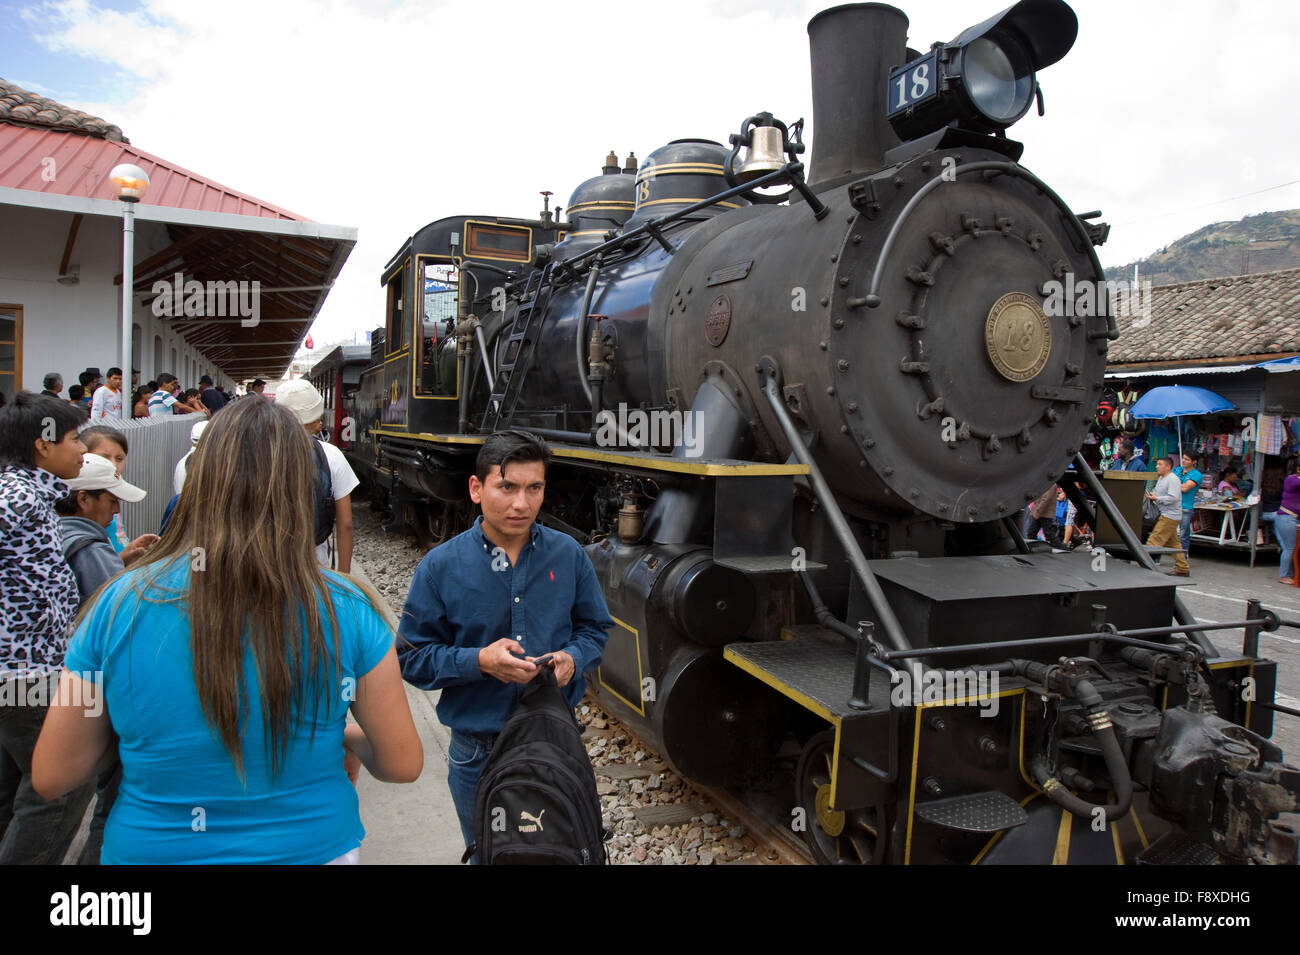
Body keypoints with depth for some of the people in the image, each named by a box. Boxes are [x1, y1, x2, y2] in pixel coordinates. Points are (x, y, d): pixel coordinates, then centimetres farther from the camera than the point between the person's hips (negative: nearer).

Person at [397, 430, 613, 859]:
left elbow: (595, 628, 7)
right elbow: (412, 658, -7)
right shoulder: (440, 566, -11)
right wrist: (480, 661, -22)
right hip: (478, 753, -1)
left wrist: (572, 659, -14)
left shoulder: (568, 554, -5)